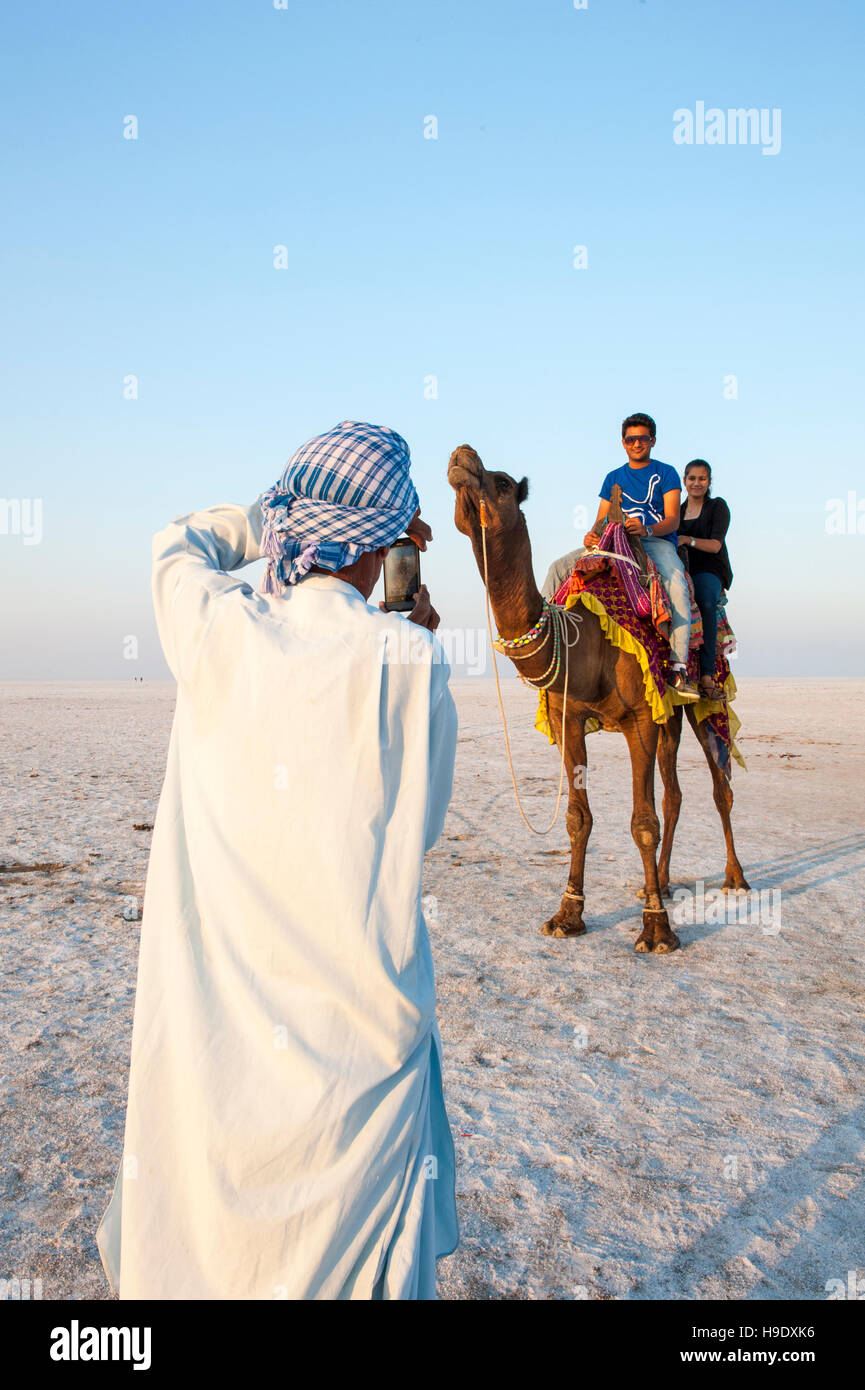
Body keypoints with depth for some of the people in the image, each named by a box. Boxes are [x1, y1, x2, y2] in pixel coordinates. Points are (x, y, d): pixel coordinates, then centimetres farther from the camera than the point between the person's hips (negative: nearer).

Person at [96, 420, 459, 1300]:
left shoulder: (215, 631, -5)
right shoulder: (406, 659, -13)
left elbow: (180, 541, 18)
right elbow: (420, 823, 0)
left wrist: (304, 513, 22)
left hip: (204, 1011, 3)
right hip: (353, 1018, -2)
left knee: (198, 1221, 20)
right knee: (352, 1236, 15)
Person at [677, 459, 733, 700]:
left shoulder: (717, 506, 7)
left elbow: (715, 545, -6)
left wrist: (688, 540, -22)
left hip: (710, 571, -4)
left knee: (706, 602, -37)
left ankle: (707, 674, -44)